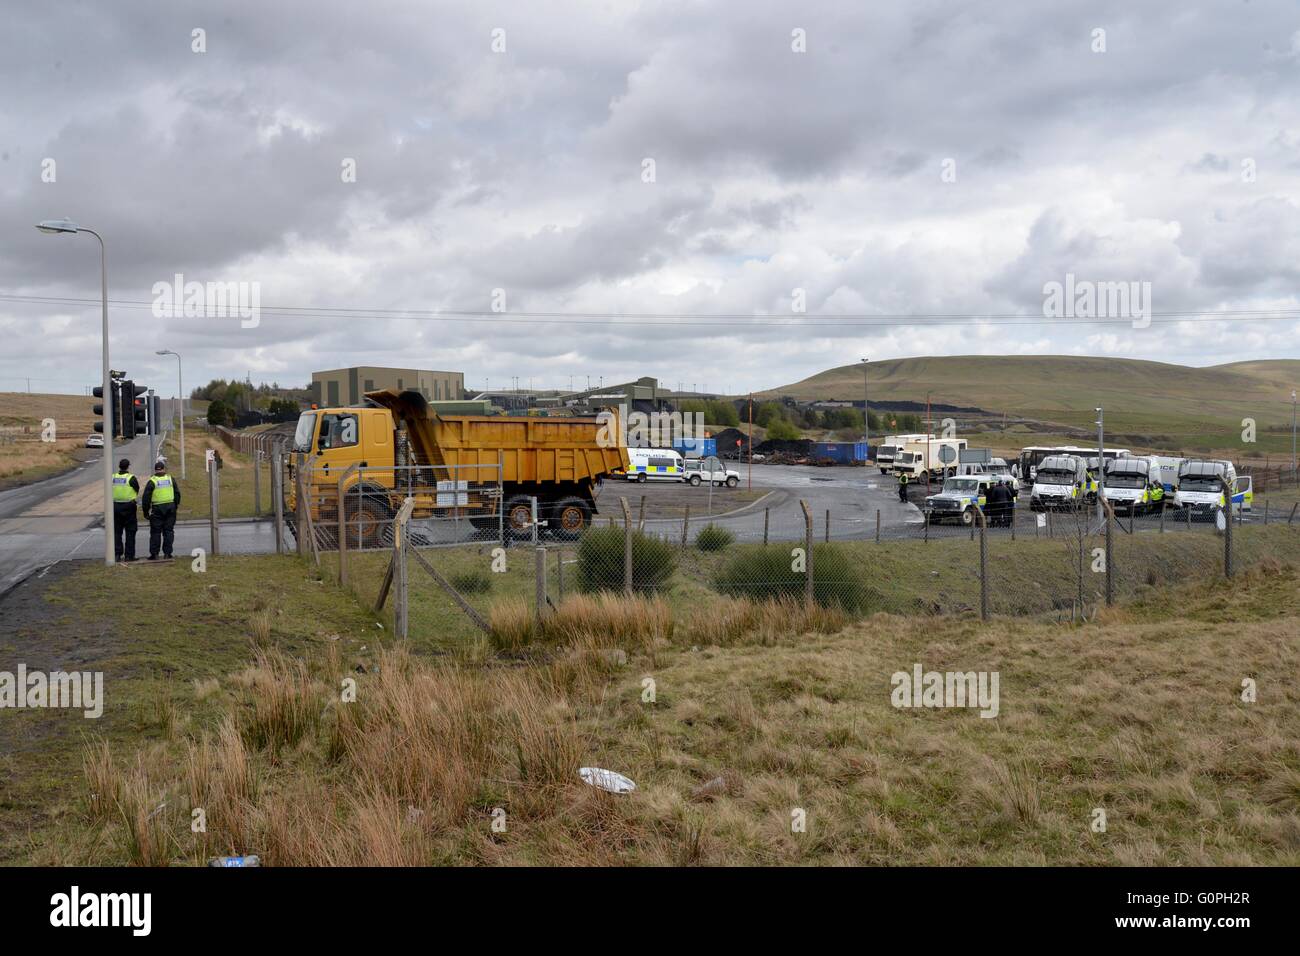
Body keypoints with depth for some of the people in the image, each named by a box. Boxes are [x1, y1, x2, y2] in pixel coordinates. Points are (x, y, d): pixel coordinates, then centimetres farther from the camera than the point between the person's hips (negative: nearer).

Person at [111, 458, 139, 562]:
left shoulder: (113, 478, 4)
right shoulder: (131, 478, -9)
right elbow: (137, 490, 1)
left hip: (115, 506, 4)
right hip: (128, 506, -4)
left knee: (116, 531, 11)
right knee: (130, 532, 3)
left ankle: (117, 554, 8)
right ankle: (129, 555, 2)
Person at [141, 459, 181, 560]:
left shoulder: (152, 481, -3)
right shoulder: (171, 479, 5)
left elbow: (146, 498, -3)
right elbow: (177, 494, 9)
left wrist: (146, 511, 4)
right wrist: (176, 506, 18)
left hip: (157, 509, -2)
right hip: (170, 508, 2)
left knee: (156, 532, 3)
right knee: (168, 531, 6)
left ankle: (154, 554, 2)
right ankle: (167, 553, 4)